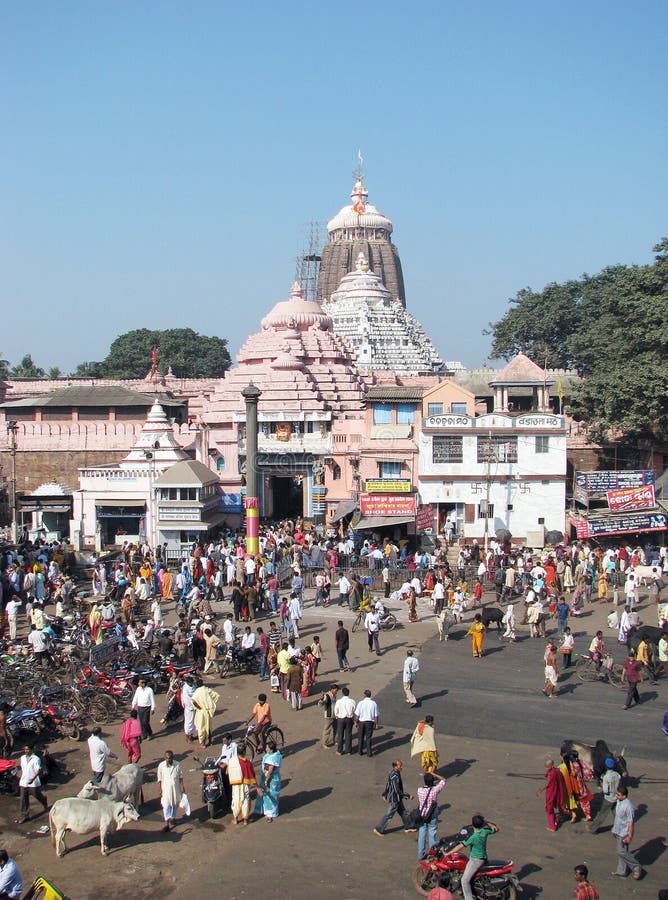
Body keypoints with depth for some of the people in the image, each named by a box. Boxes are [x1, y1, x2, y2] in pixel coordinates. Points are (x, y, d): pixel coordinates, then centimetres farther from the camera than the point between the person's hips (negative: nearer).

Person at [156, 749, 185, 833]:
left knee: (175, 804, 15)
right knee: (166, 805, -5)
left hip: (176, 788, 2)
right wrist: (160, 789, -3)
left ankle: (172, 818, 37)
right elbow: (159, 779, -3)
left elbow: (180, 777, 2)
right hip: (166, 788, -2)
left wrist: (182, 786, 1)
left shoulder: (177, 765, -9)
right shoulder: (161, 766, -11)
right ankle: (167, 823, -2)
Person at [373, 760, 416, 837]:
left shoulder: (392, 772, 0)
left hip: (397, 799, 9)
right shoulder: (394, 776, -30)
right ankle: (378, 829, 14)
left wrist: (384, 794, 24)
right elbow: (397, 791, -29)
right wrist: (408, 796, -23)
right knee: (389, 815, 3)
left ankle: (408, 827, 33)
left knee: (403, 812, 20)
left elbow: (387, 784, 13)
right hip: (394, 799, -9)